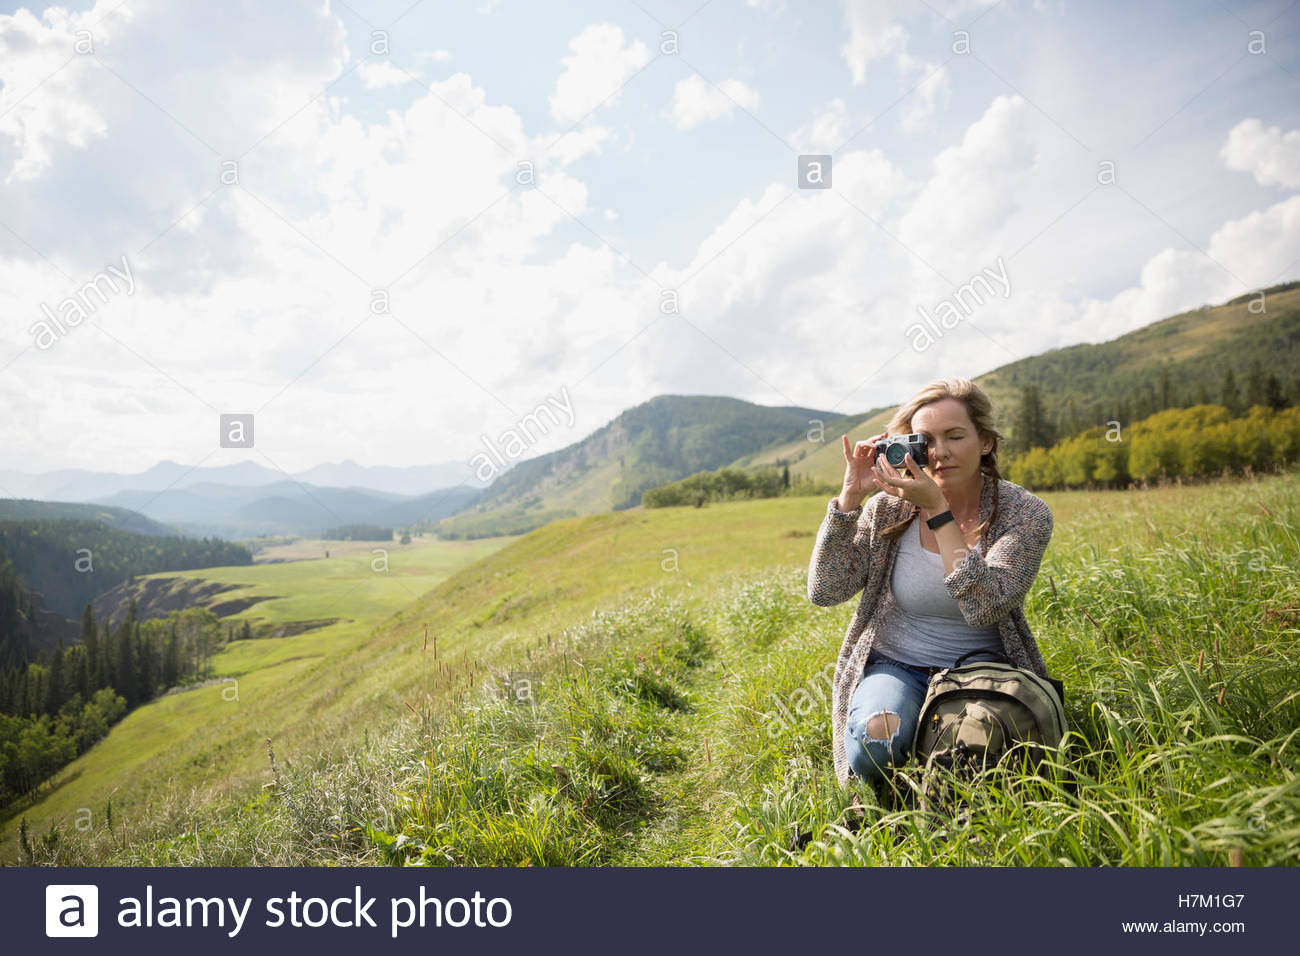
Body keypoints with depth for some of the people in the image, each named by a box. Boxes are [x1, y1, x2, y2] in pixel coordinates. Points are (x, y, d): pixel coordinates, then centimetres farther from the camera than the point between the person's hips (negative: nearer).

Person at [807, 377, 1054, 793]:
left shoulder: (1025, 514, -8)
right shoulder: (888, 509, -4)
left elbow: (984, 606, -25)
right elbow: (824, 591, -13)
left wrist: (937, 509, -28)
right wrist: (850, 495, -20)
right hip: (896, 667, 0)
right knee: (874, 740, -31)